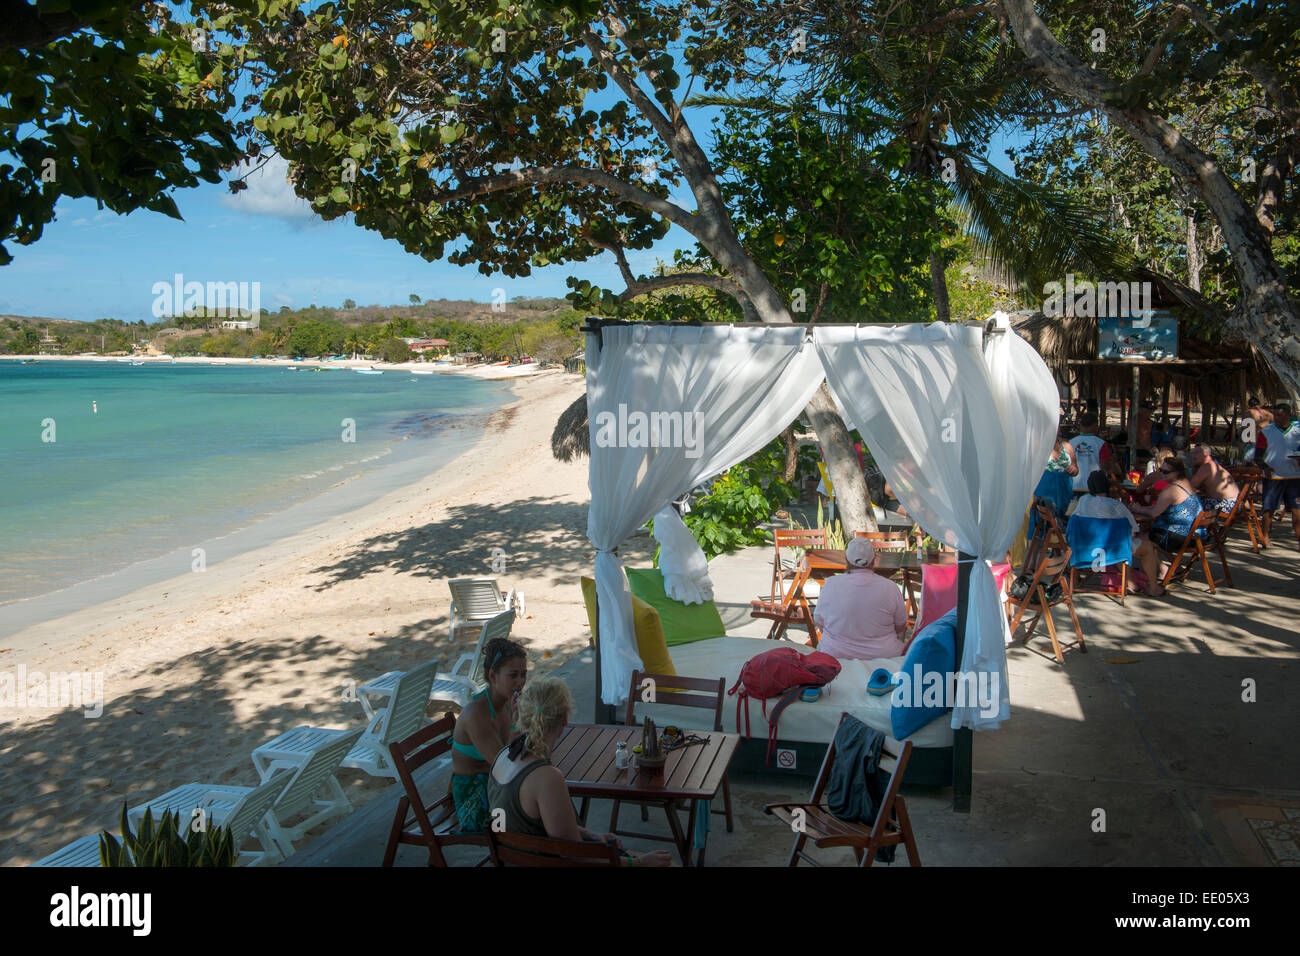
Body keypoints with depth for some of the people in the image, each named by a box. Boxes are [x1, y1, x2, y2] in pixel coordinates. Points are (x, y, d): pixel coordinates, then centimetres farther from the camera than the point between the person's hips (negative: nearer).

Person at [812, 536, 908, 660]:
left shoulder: (830, 585, -11)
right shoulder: (890, 587, -12)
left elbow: (819, 623, 2)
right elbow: (901, 627, 0)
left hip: (835, 655, 0)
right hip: (883, 655, 0)